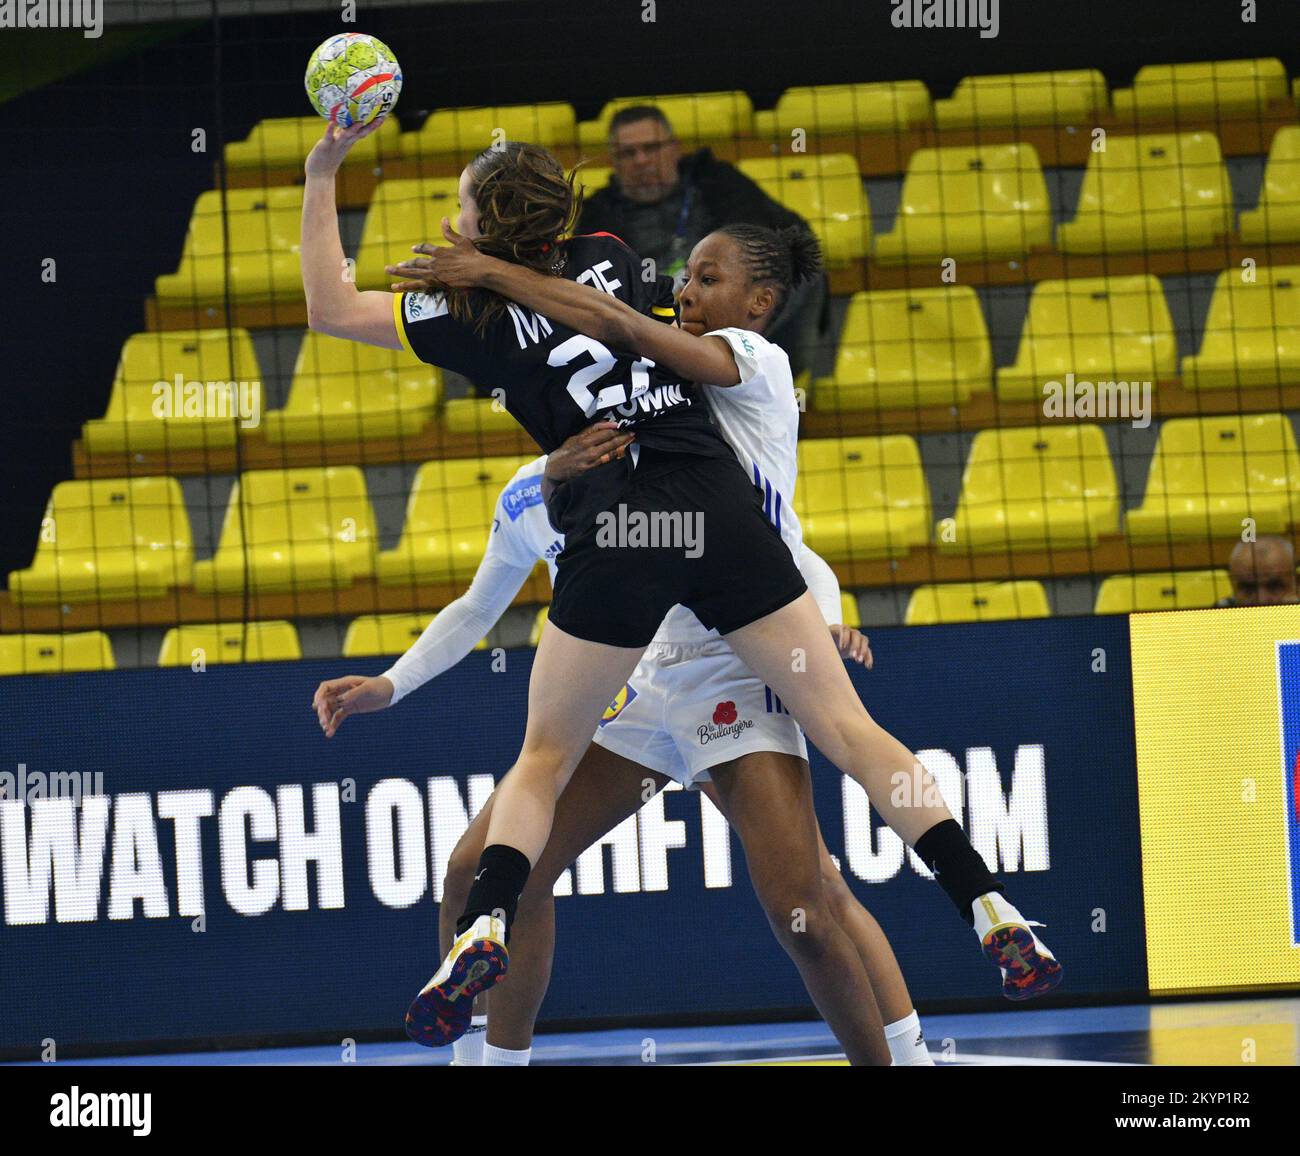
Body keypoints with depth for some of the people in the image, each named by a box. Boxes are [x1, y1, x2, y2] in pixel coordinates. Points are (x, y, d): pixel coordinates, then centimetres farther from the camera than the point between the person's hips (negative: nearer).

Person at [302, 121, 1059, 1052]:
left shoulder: (475, 314, 10)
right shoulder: (608, 256, 15)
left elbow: (331, 309, 13)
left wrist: (323, 176, 17)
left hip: (613, 538, -2)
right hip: (720, 511, 2)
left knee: (543, 759, 14)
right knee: (848, 729, 3)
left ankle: (484, 932, -6)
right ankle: (991, 912, -5)